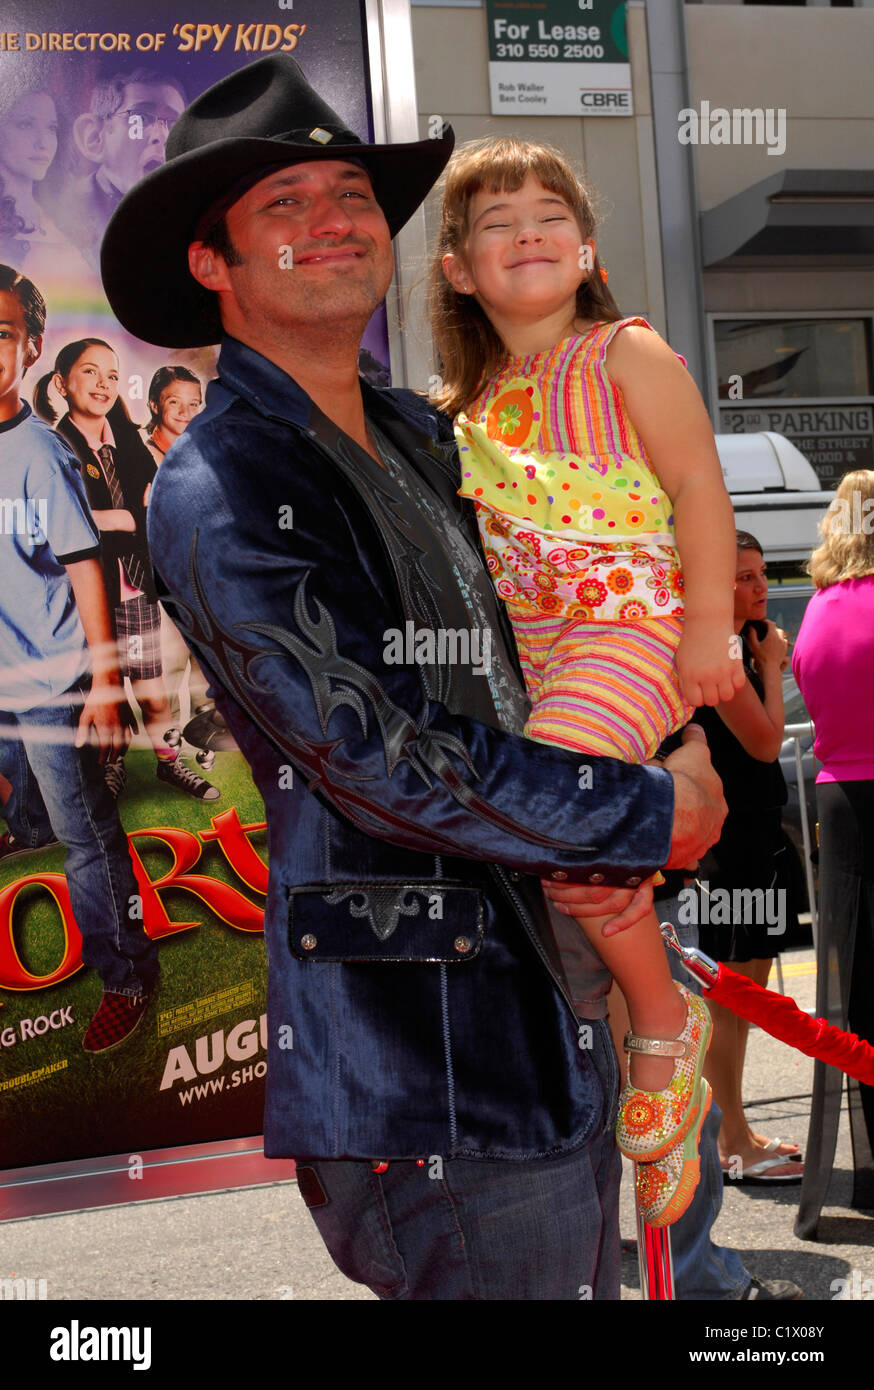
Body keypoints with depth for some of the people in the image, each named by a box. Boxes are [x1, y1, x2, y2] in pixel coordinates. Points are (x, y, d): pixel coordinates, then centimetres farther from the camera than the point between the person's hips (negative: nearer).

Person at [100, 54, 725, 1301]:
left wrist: (599, 850, 1)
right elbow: (394, 765, -20)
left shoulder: (423, 440, 12)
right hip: (424, 1076, -8)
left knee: (591, 1281, 19)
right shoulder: (218, 497, -15)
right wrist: (653, 817, -9)